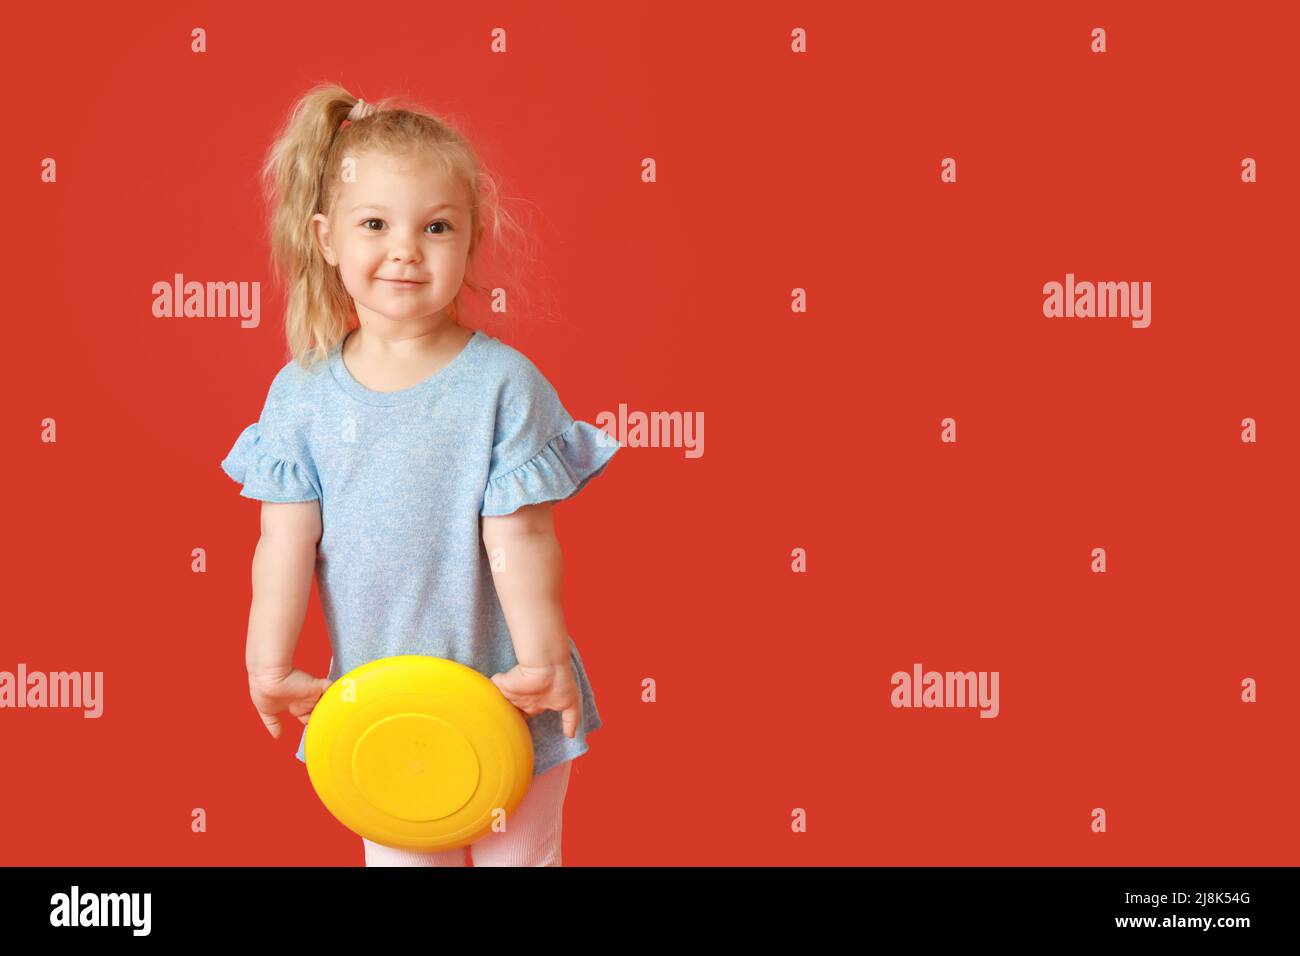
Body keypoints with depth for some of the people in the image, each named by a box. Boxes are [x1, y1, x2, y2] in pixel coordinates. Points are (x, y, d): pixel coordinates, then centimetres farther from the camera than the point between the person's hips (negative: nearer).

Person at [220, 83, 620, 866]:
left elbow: (518, 536, -12)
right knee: (397, 856, 15)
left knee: (520, 855, 15)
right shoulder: (302, 390, -4)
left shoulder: (503, 382, -12)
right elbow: (287, 538, -3)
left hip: (503, 697, -2)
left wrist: (541, 660, -12)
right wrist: (270, 661, -7)